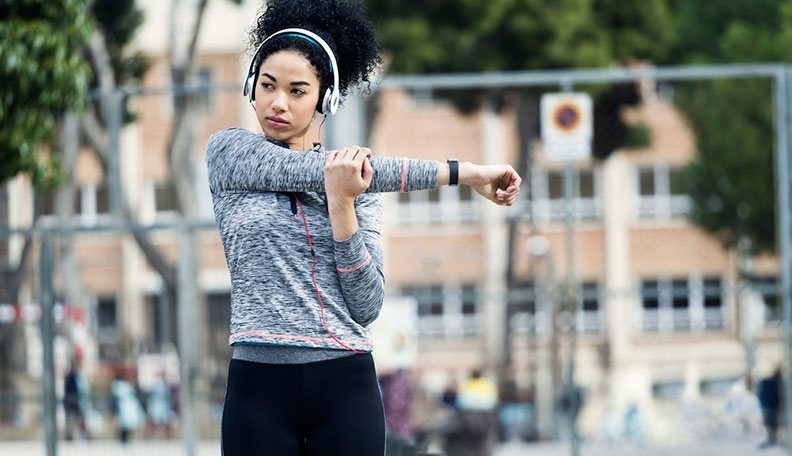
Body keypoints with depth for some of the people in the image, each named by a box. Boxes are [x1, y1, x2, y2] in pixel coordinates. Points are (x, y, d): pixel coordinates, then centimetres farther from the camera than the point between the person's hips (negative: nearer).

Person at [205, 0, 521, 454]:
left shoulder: (359, 181, 8)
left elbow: (366, 306, -1)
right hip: (261, 386, -1)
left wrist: (341, 205, -15)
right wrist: (460, 172, -10)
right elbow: (318, 170, -11)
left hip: (346, 386, 1)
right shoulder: (229, 152, 4)